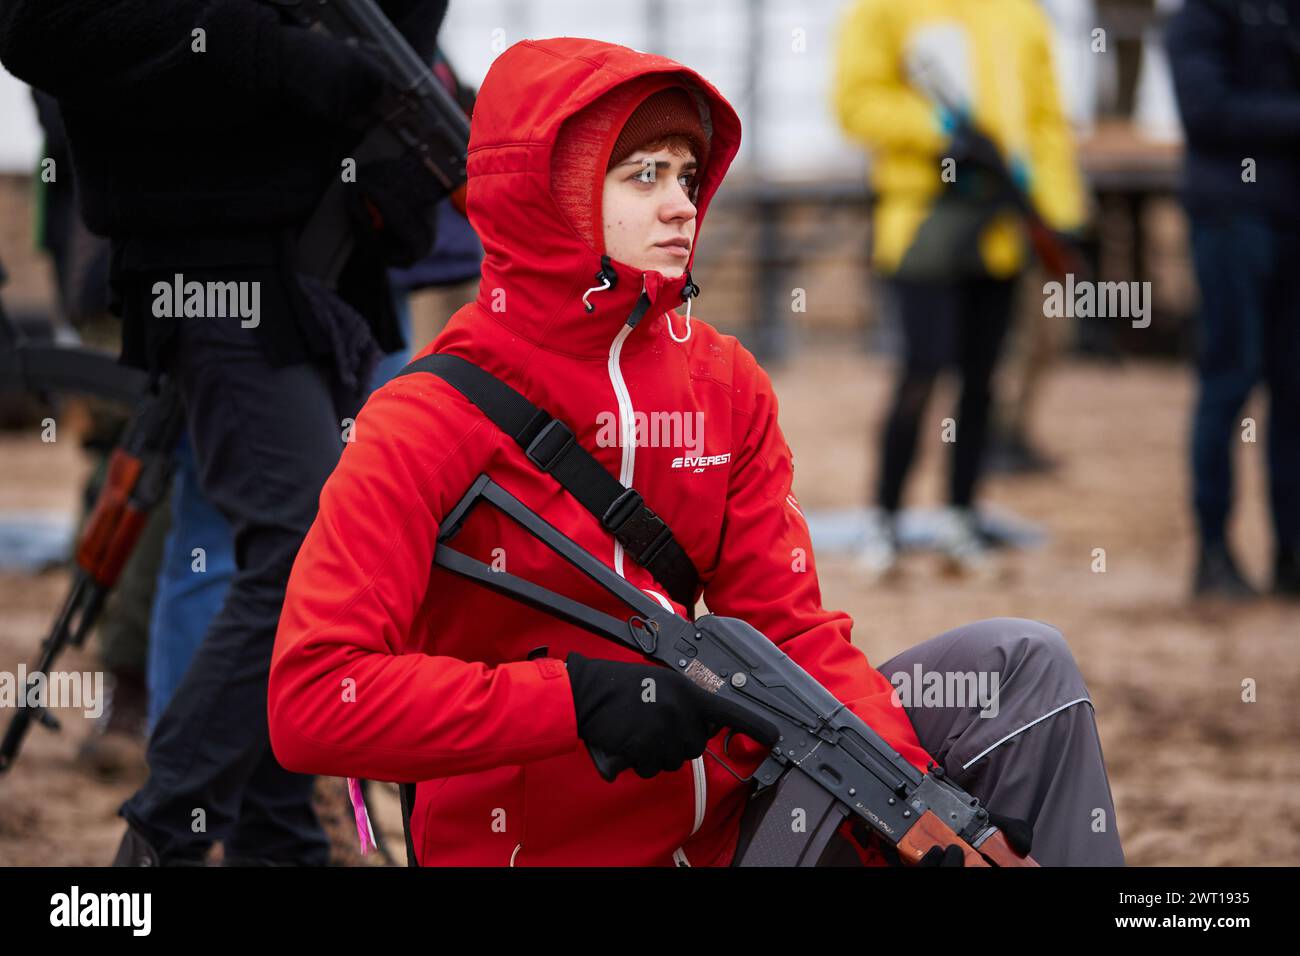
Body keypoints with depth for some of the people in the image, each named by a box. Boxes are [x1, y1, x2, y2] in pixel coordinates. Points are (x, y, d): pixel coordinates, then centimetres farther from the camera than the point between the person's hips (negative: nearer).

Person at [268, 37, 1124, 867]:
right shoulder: (432, 420, -14)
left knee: (1020, 663, -2)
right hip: (536, 843, -6)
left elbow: (791, 631, 1)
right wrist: (575, 699, -27)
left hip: (715, 818, 6)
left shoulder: (725, 383, 4)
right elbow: (310, 702, -22)